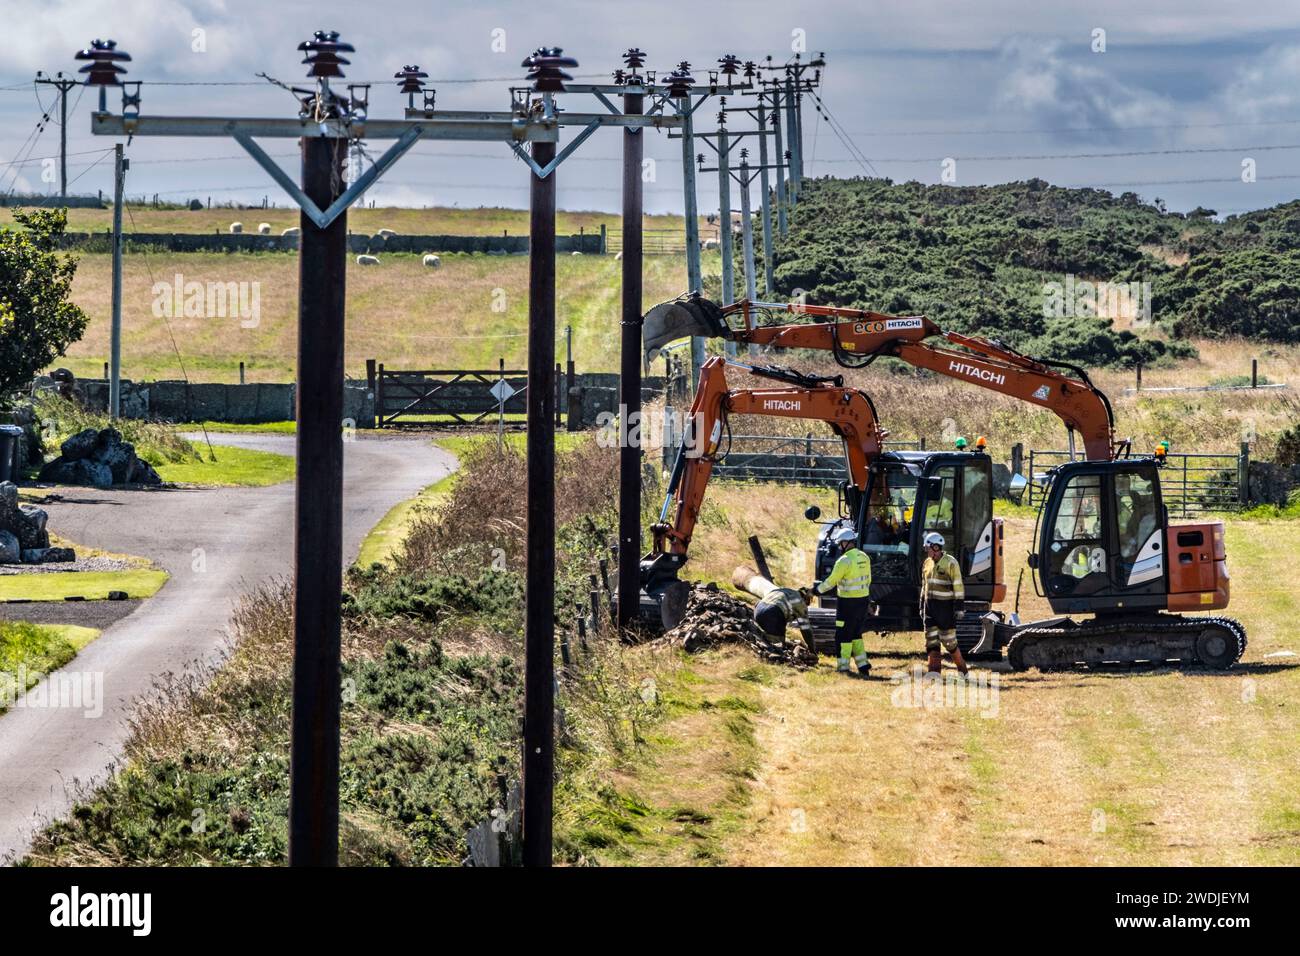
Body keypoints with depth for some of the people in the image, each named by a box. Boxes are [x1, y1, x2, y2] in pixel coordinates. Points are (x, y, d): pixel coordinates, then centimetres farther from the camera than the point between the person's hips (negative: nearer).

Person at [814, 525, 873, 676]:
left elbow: (831, 581, -14)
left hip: (848, 603, -8)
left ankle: (843, 667, 5)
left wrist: (818, 589, 2)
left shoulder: (844, 561, -19)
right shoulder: (864, 557, 7)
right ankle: (863, 666, 14)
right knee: (856, 634, 17)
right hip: (863, 601, 8)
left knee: (844, 635, 3)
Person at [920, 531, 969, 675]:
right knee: (932, 639, 0)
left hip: (946, 607, -6)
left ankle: (962, 668, 15)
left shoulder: (950, 563, -10)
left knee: (949, 641, 0)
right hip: (930, 606, 6)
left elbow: (958, 587, -11)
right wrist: (922, 607, 16)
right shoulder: (927, 563, 10)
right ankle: (934, 671, 0)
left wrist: (958, 608, -15)